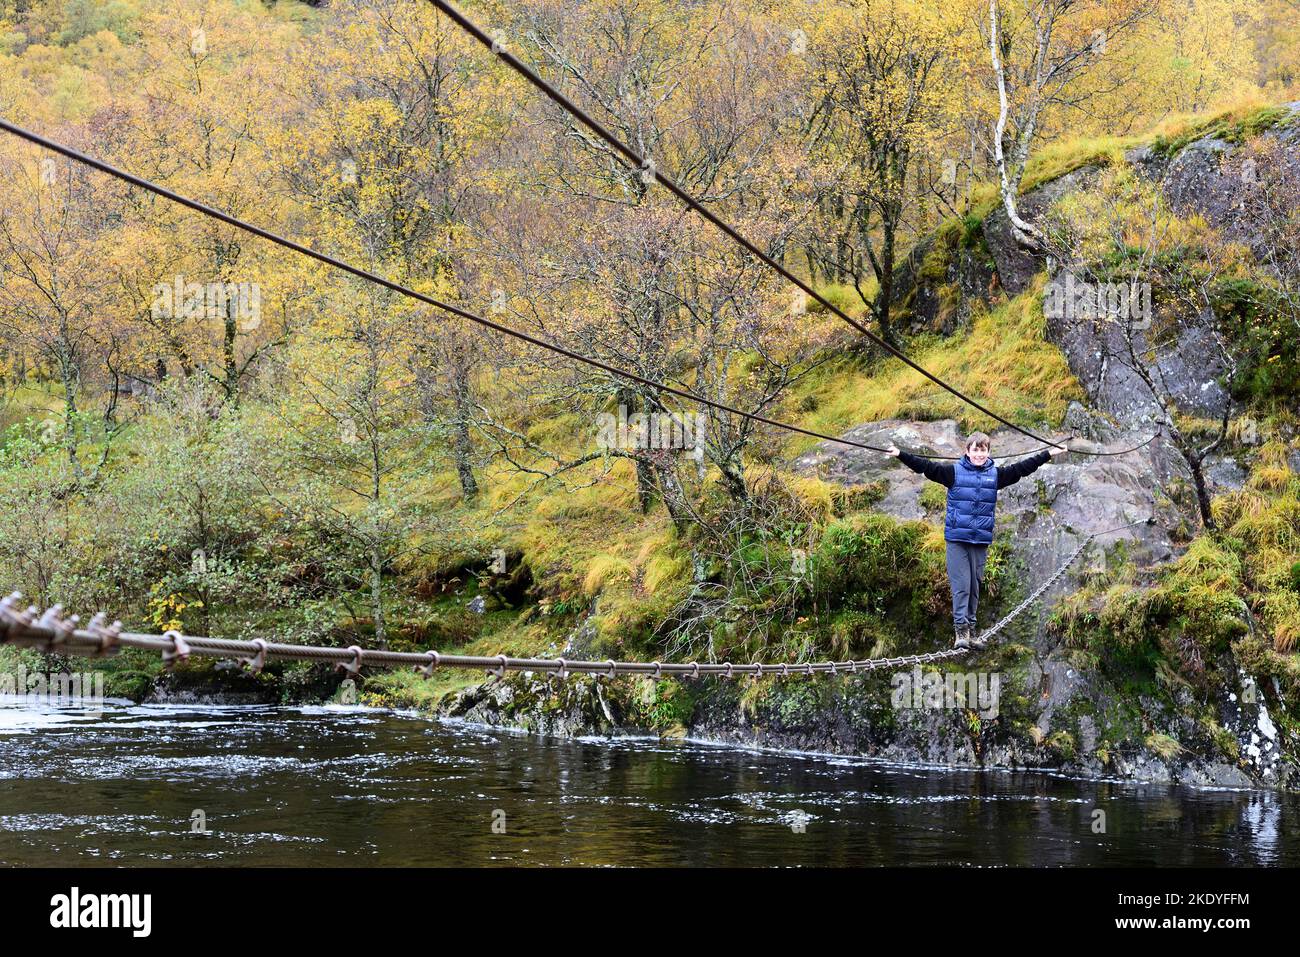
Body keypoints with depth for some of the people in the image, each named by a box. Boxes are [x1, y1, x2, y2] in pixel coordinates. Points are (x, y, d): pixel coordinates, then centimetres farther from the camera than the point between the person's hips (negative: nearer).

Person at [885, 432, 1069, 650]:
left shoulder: (996, 474, 8)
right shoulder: (955, 472, -1)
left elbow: (1021, 468, 13)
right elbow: (927, 466, -7)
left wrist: (1048, 454, 14)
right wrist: (901, 455, -17)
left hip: (981, 540, 3)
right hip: (957, 538, -3)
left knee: (974, 585, 10)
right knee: (961, 585, -8)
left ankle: (970, 630, 17)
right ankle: (961, 629, -8)